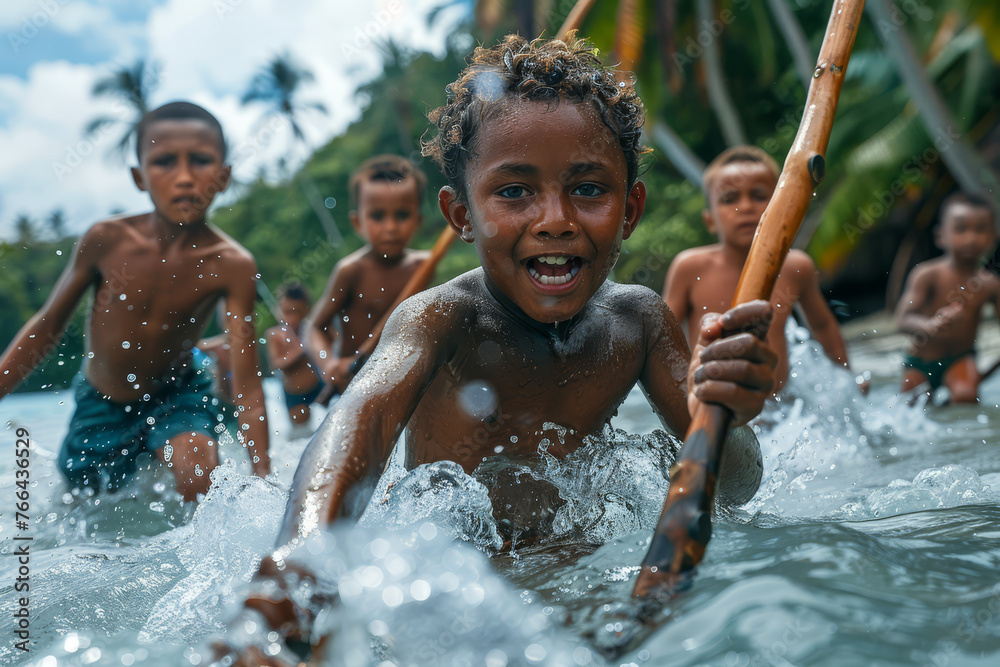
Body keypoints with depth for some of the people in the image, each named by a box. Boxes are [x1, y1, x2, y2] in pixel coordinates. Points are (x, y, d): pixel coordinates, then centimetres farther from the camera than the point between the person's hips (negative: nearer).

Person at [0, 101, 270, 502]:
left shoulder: (231, 265, -25)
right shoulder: (106, 240, -21)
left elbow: (247, 382, -26)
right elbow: (47, 325, -6)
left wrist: (263, 478, -30)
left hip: (177, 393, -2)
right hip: (100, 402, 2)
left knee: (199, 476, -30)